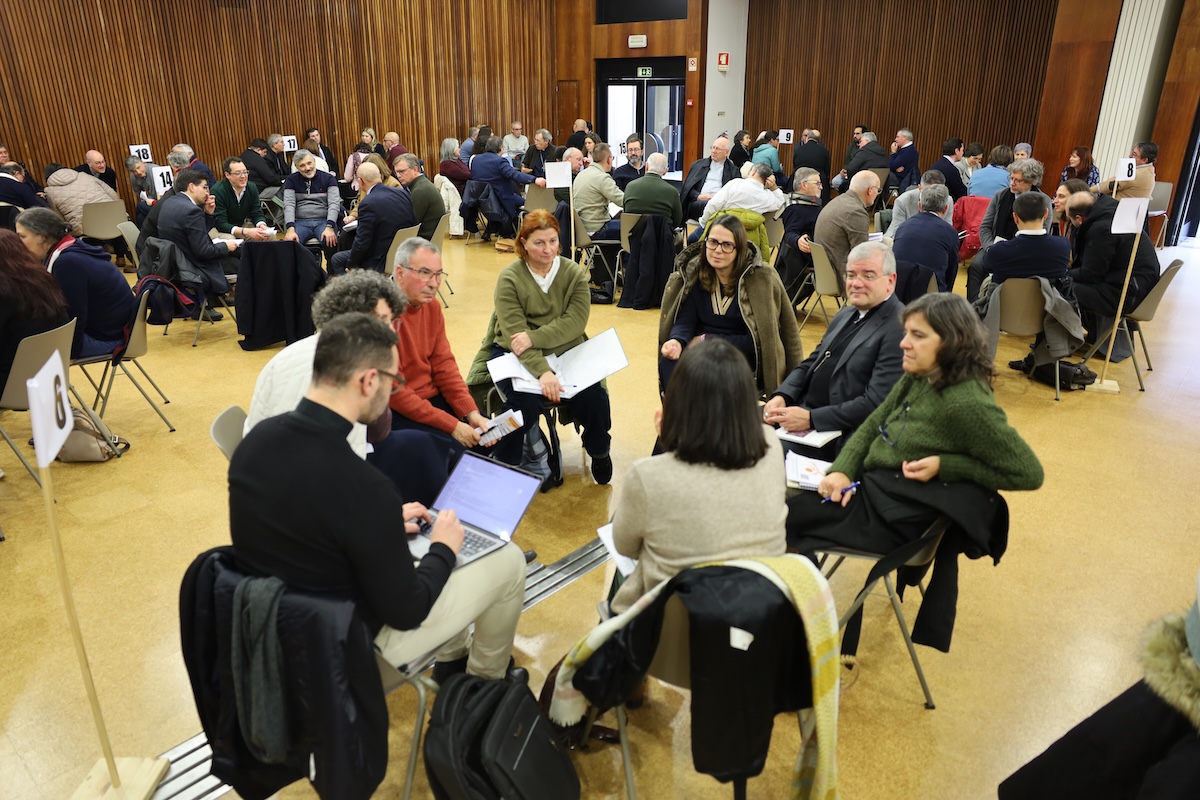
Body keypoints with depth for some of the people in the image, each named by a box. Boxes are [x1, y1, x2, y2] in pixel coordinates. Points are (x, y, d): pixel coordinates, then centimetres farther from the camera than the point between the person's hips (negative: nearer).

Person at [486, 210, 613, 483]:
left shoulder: (574, 273, 3)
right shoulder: (509, 278, -5)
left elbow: (575, 322, -10)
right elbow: (514, 333, -16)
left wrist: (533, 337, -24)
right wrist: (543, 372, -30)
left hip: (566, 353, 2)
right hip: (515, 356, -2)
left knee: (594, 398, -21)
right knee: (526, 402, -30)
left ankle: (599, 451, 11)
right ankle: (505, 467, -6)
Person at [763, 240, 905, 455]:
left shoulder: (900, 329, -15)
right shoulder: (846, 315, 14)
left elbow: (876, 404, -21)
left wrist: (811, 419, -24)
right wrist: (781, 396, -2)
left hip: (839, 432, -8)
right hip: (803, 409, 8)